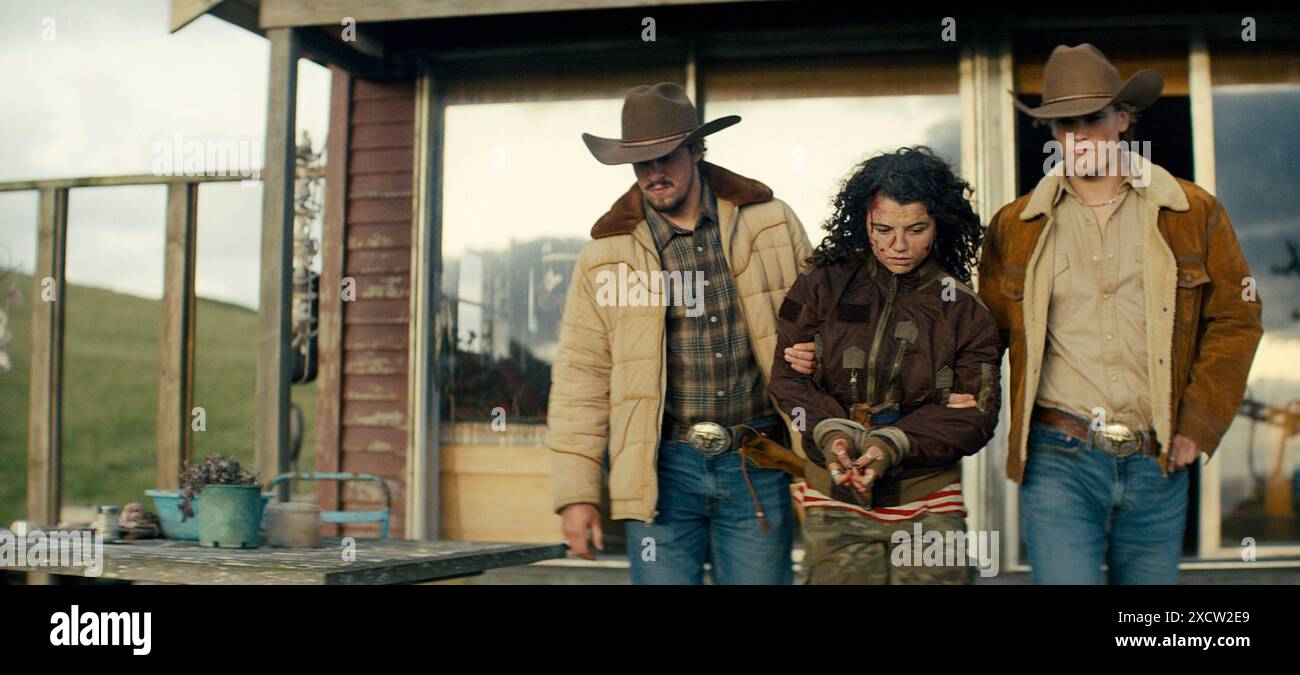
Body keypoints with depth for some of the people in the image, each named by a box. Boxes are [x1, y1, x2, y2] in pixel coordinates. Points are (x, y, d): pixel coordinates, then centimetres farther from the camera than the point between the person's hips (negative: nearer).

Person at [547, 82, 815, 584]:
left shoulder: (772, 223, 4)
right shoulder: (605, 255, 2)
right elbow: (580, 380, 4)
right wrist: (576, 494, 1)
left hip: (758, 467, 1)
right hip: (662, 470, 0)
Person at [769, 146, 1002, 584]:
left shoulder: (965, 310, 1)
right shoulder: (822, 286, 3)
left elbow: (974, 414, -3)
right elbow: (787, 376, 2)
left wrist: (892, 445, -17)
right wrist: (829, 432, -17)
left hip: (929, 506, 0)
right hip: (834, 501, 0)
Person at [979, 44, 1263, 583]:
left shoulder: (1195, 214, 7)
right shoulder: (1014, 227, 7)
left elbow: (1235, 321, 10)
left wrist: (1198, 427, 2)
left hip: (1157, 464, 2)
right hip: (1057, 461, -1)